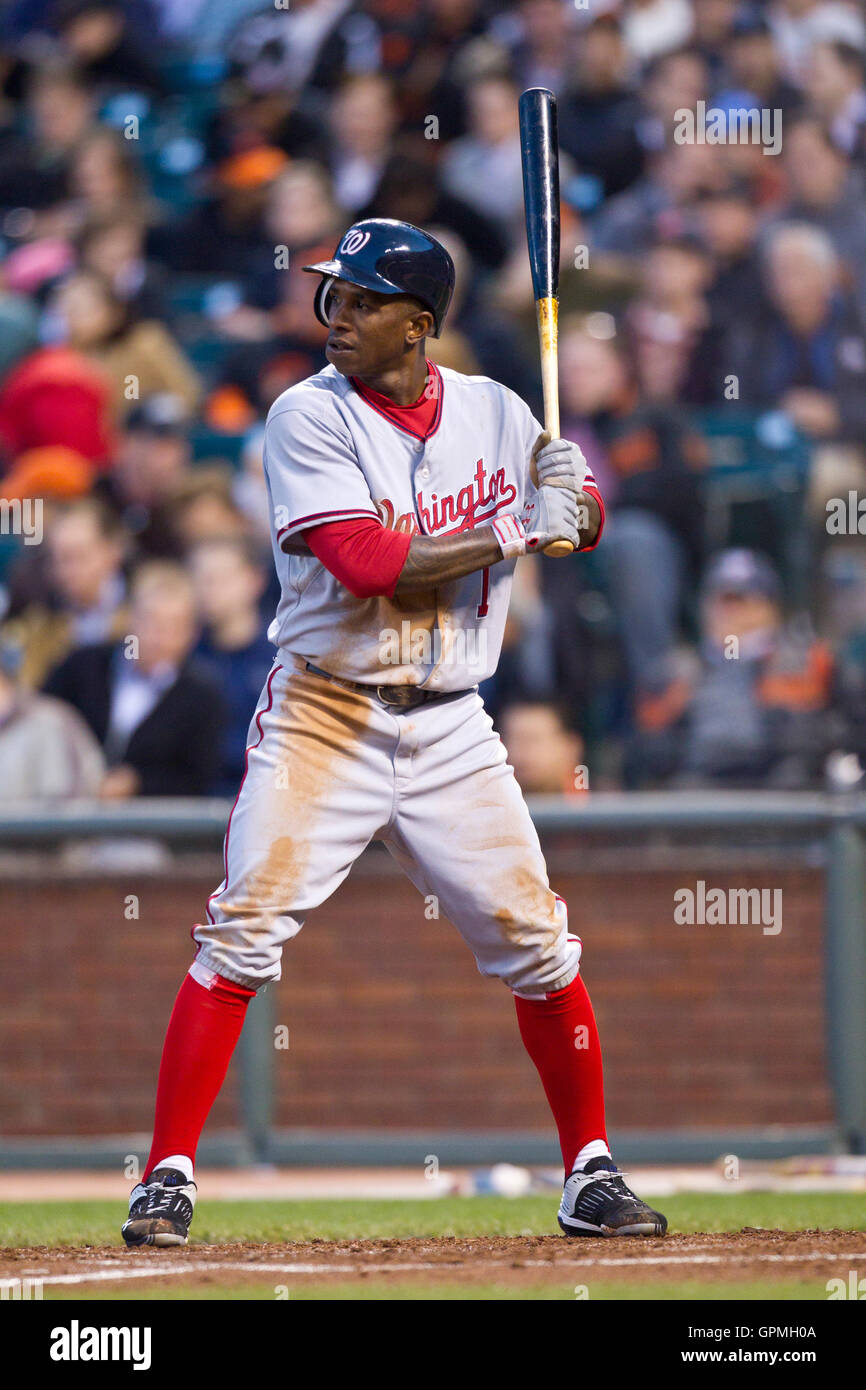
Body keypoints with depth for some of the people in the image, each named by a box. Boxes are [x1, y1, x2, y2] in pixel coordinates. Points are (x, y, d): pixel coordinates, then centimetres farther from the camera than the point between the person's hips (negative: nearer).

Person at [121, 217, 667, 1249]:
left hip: (449, 729, 4)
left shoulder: (493, 412, 4)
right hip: (324, 720, -4)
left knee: (537, 948, 3)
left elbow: (583, 518, 15)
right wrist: (511, 532, -20)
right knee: (241, 937, -13)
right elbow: (364, 560, -21)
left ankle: (589, 1173, 17)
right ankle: (167, 1177, -8)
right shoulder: (310, 417, -9)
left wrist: (574, 498, -10)